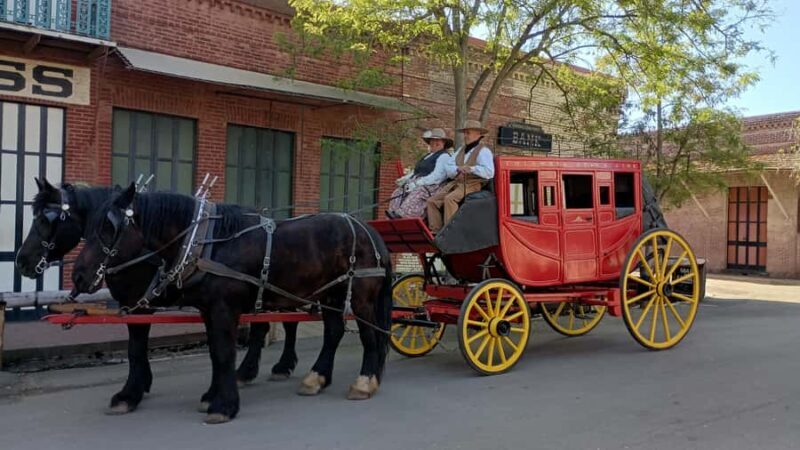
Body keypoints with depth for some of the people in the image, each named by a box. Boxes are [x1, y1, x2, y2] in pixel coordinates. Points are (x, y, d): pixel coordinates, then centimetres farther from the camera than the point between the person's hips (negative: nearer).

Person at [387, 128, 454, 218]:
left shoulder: (444, 156, 1)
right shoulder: (427, 156, 30)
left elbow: (436, 177, -13)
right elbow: (416, 172, 27)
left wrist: (417, 183, -21)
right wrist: (405, 179, 6)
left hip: (431, 186, -8)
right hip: (417, 185, 8)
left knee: (415, 195, -36)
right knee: (397, 194, -15)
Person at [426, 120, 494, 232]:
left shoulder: (483, 151, 1)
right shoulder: (460, 150, 23)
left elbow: (489, 172, -13)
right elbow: (449, 170, 14)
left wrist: (472, 169, -18)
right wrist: (458, 169, -8)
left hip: (472, 185, -7)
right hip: (455, 183, 8)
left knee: (449, 198, -33)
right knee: (432, 201, -10)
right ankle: (435, 232, -14)